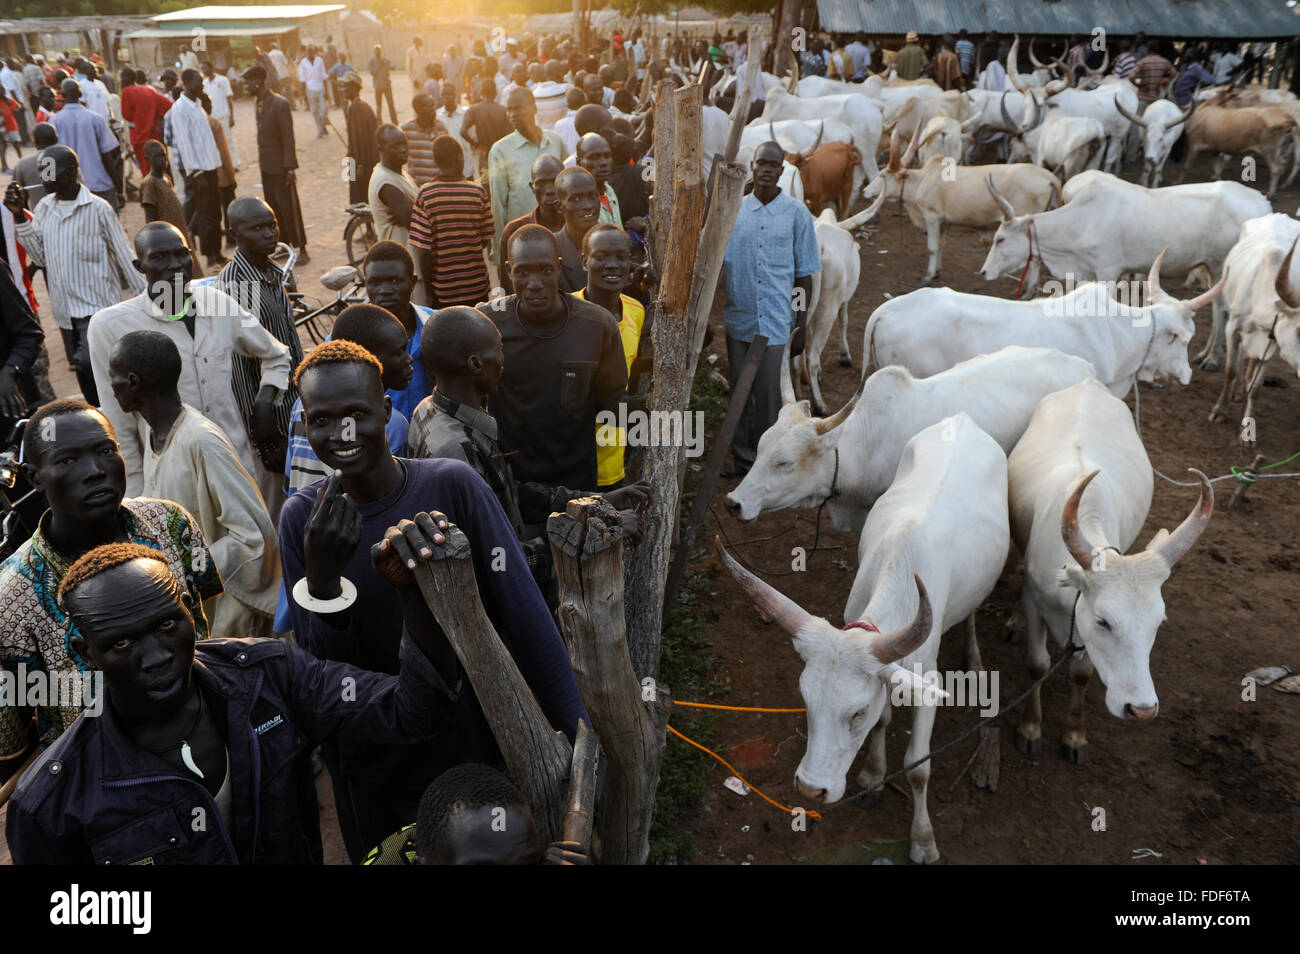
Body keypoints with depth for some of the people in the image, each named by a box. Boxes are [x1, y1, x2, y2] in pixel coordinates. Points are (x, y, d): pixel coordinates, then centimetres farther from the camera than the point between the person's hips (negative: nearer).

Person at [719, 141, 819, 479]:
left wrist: (801, 325, -1)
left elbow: (804, 273, 2)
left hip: (777, 321, -2)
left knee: (769, 396, 2)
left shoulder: (796, 212, 1)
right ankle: (742, 458, 22)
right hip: (738, 319, 2)